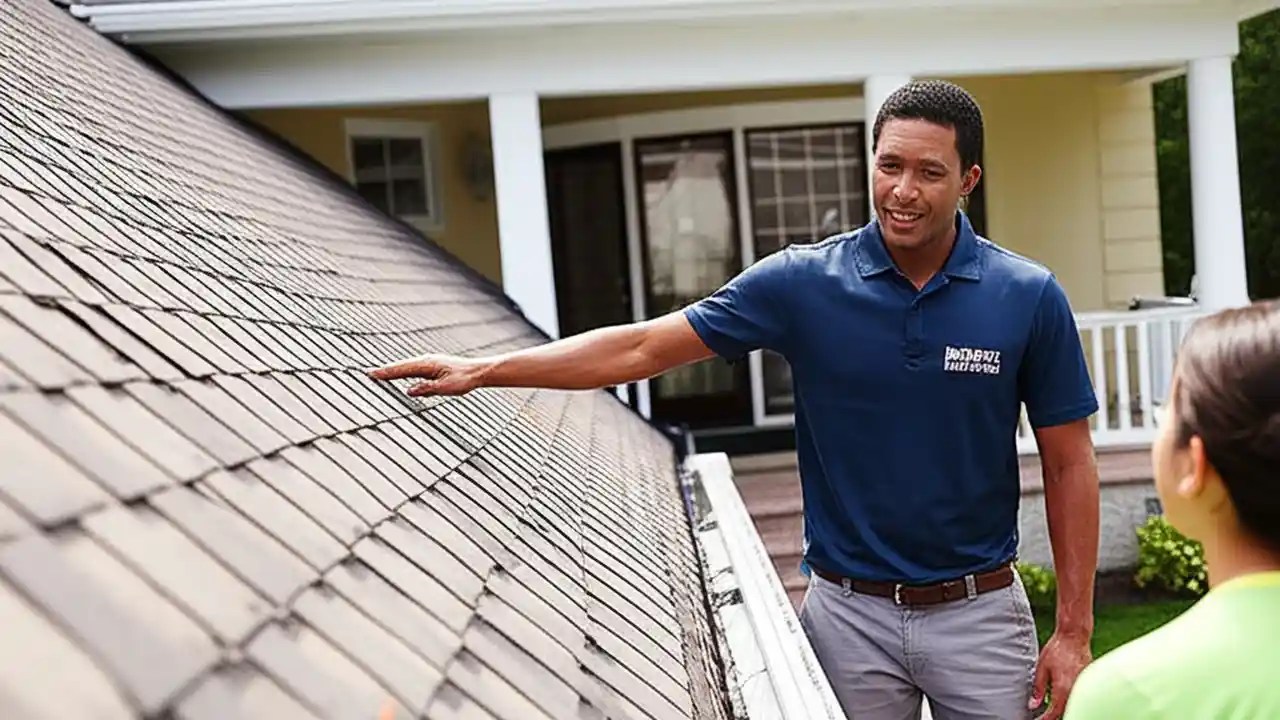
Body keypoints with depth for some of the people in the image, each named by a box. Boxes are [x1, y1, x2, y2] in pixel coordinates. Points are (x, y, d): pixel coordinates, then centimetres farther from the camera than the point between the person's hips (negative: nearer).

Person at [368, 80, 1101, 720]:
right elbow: (643, 347, -7)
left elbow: (1069, 465, -1)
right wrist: (482, 370, -11)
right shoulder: (802, 282, -8)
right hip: (849, 613, 0)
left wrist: (1074, 630, -3)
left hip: (979, 611, 0)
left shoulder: (1030, 298, -7)